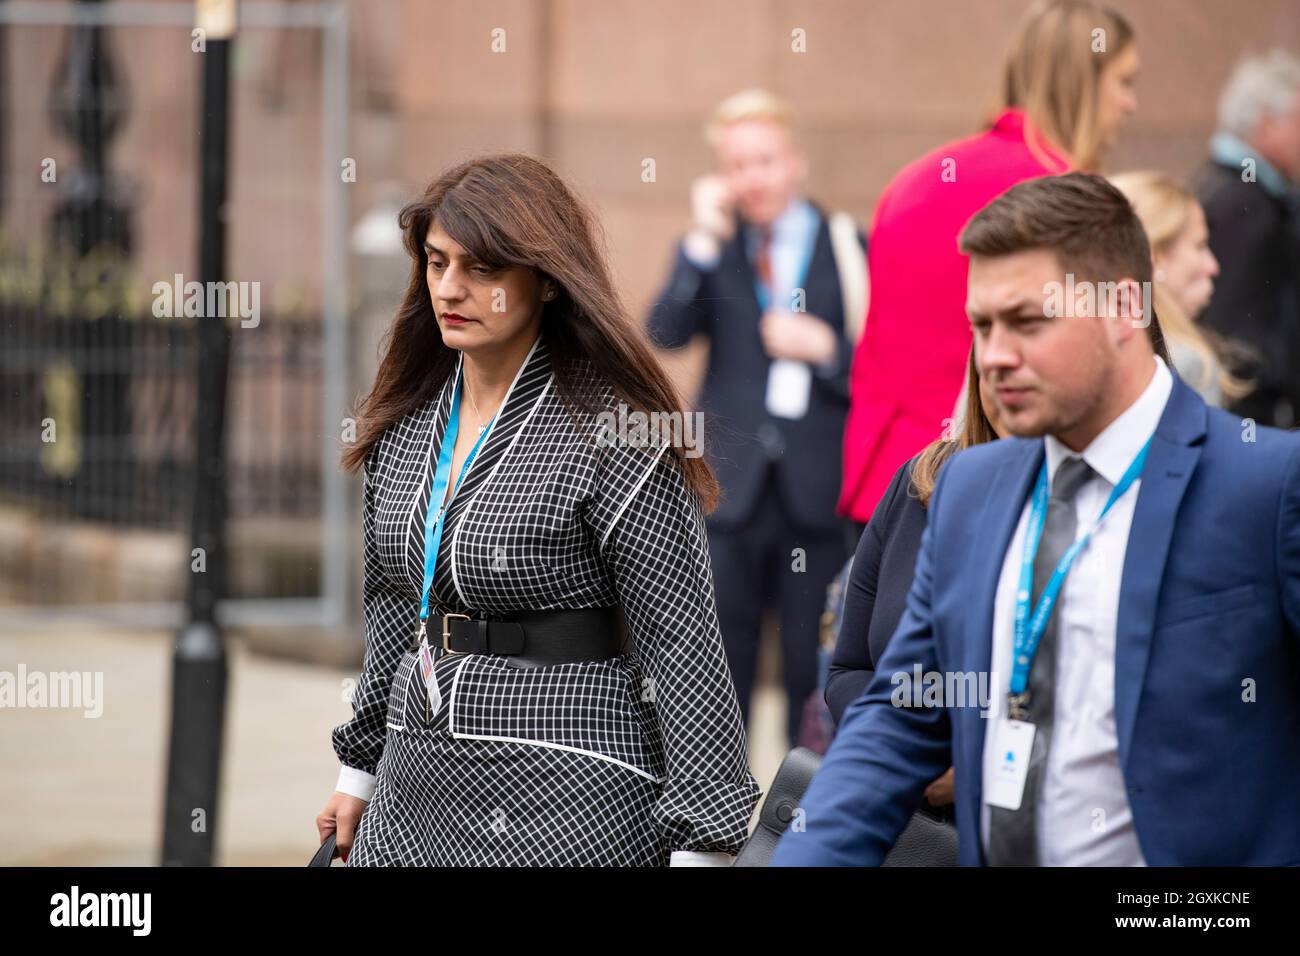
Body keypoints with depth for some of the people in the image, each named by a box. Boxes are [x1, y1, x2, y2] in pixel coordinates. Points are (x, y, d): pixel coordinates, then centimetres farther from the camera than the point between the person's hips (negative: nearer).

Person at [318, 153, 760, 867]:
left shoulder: (607, 433, -12)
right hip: (415, 793, 7)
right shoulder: (406, 424, 9)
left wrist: (703, 843, -16)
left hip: (566, 807, -7)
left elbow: (682, 645, -13)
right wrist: (359, 770, 23)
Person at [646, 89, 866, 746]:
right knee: (720, 669, 6)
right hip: (732, 487, 2)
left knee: (814, 673, 1)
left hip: (817, 491, -2)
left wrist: (822, 347, -13)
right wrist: (705, 239, -12)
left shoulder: (848, 248, 3)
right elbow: (665, 334, -9)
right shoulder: (711, 251, 8)